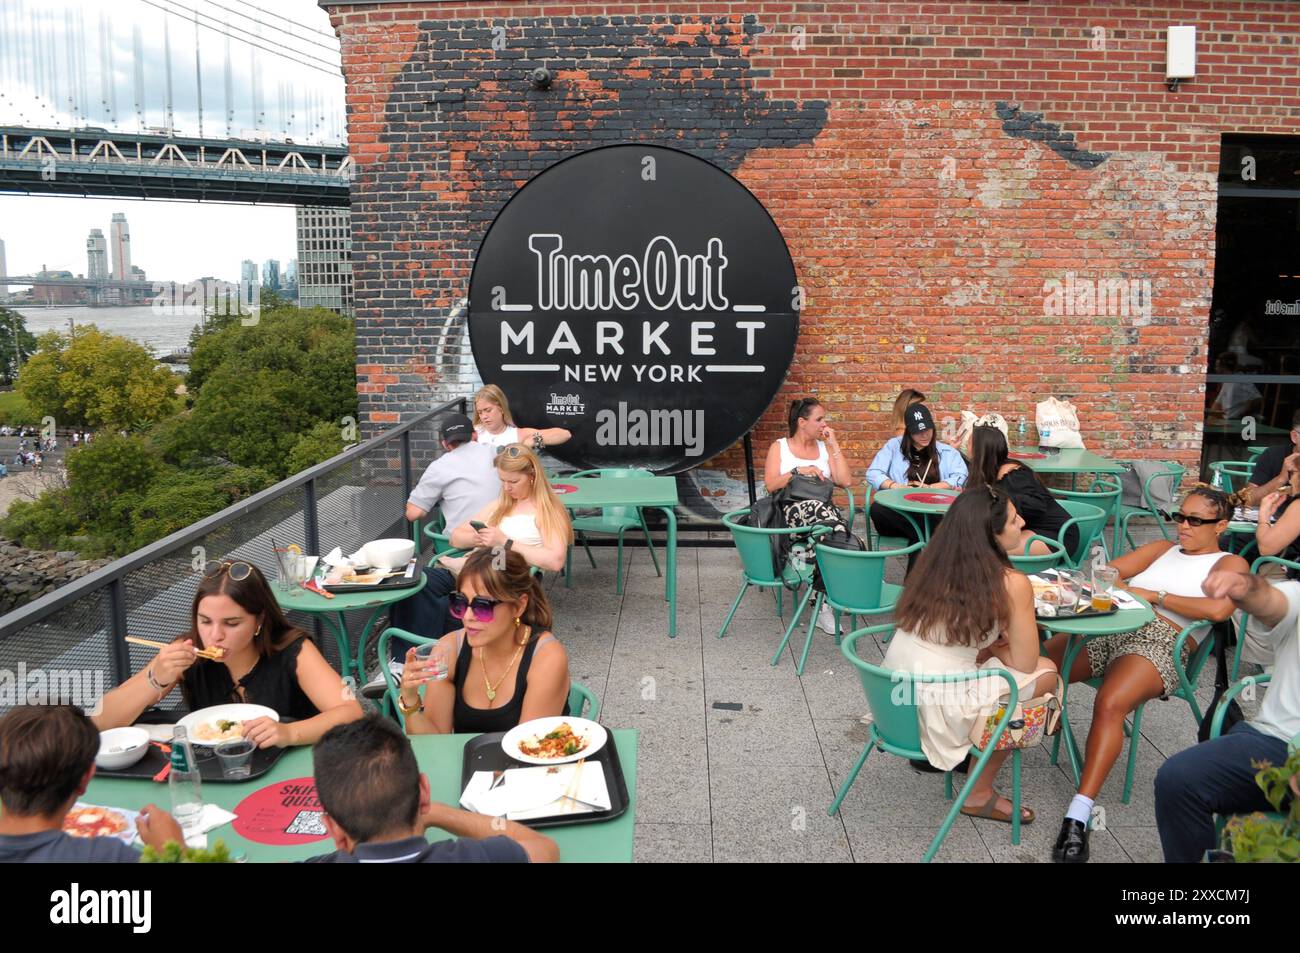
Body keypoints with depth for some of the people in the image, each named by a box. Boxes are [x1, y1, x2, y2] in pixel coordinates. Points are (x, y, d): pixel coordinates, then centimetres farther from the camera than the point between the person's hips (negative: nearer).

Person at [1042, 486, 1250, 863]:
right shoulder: (1161, 549, 30)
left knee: (1109, 705, -35)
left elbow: (1218, 609, -7)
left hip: (1159, 643, -6)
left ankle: (1079, 817, -39)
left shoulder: (1229, 564, 14)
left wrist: (1155, 595, -3)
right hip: (1106, 627, 6)